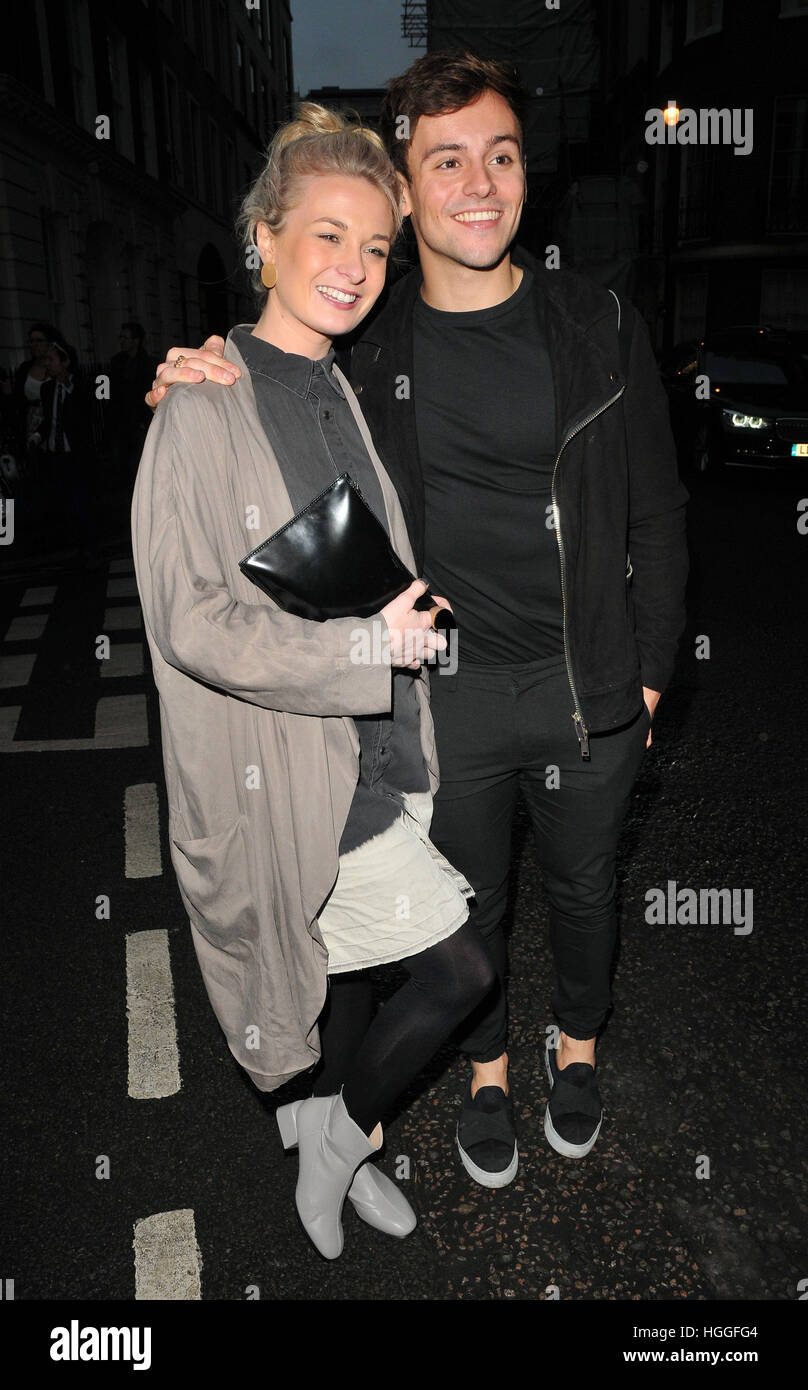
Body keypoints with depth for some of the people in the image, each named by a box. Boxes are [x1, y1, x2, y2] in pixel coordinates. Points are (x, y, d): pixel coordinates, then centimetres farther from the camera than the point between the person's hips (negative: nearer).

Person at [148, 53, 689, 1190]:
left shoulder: (601, 329, -5)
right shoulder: (367, 350, -4)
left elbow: (655, 514, 1)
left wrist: (648, 672, 1)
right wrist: (217, 392, -9)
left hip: (590, 690, 1)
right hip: (445, 697, 0)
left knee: (583, 885, 21)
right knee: (468, 901, 18)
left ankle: (578, 1043, 50)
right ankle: (486, 1067, 46)